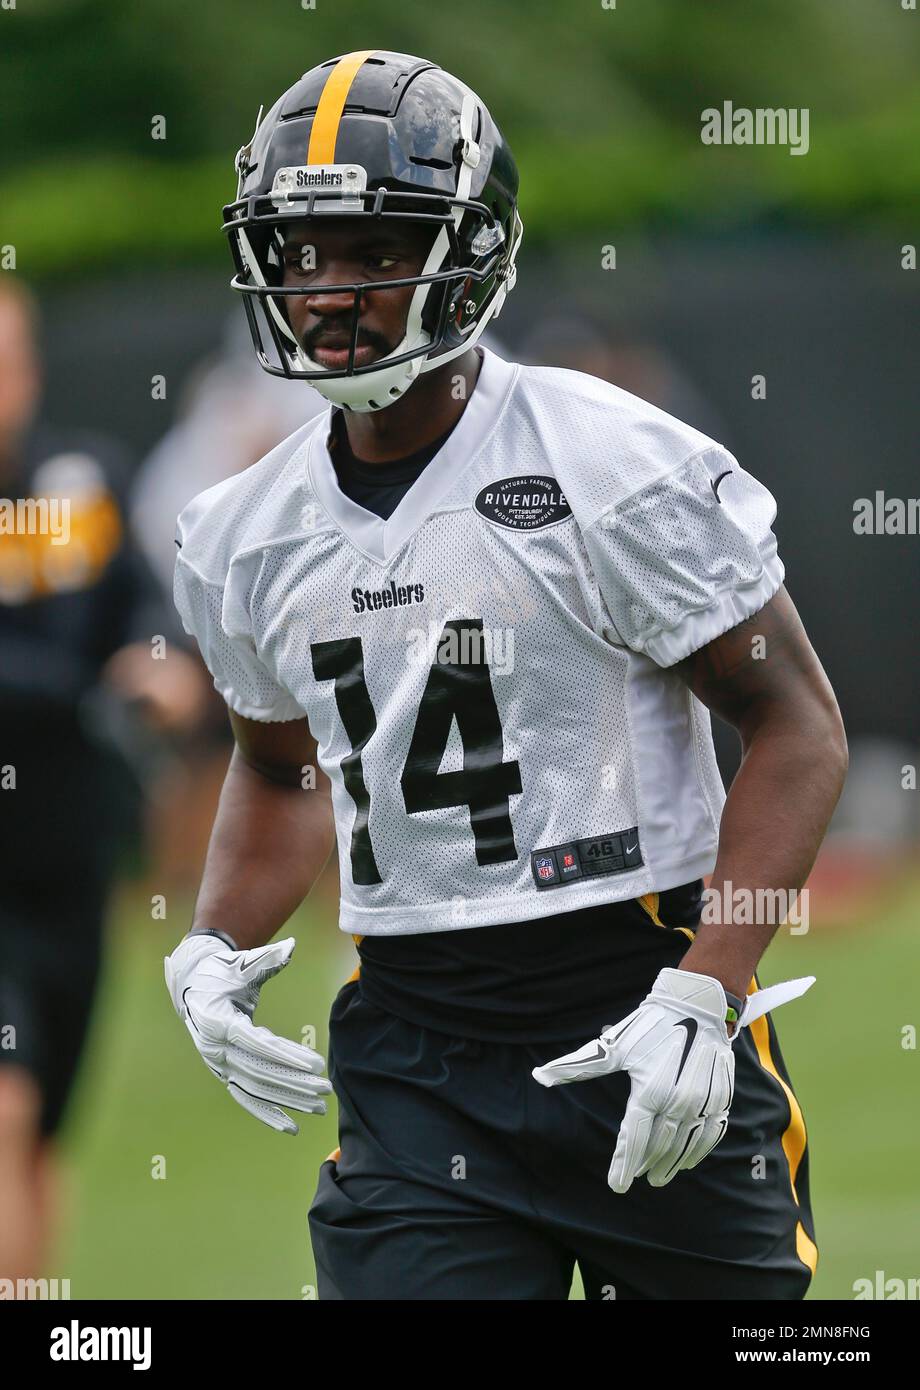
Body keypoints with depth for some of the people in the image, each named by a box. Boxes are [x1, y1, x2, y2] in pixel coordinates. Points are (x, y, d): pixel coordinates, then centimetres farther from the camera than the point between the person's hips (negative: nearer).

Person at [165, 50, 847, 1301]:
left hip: (641, 1009, -4)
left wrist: (704, 994, -17)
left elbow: (796, 728, -8)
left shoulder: (616, 469, -10)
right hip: (416, 1046, 4)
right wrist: (217, 946, 7)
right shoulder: (246, 539, 9)